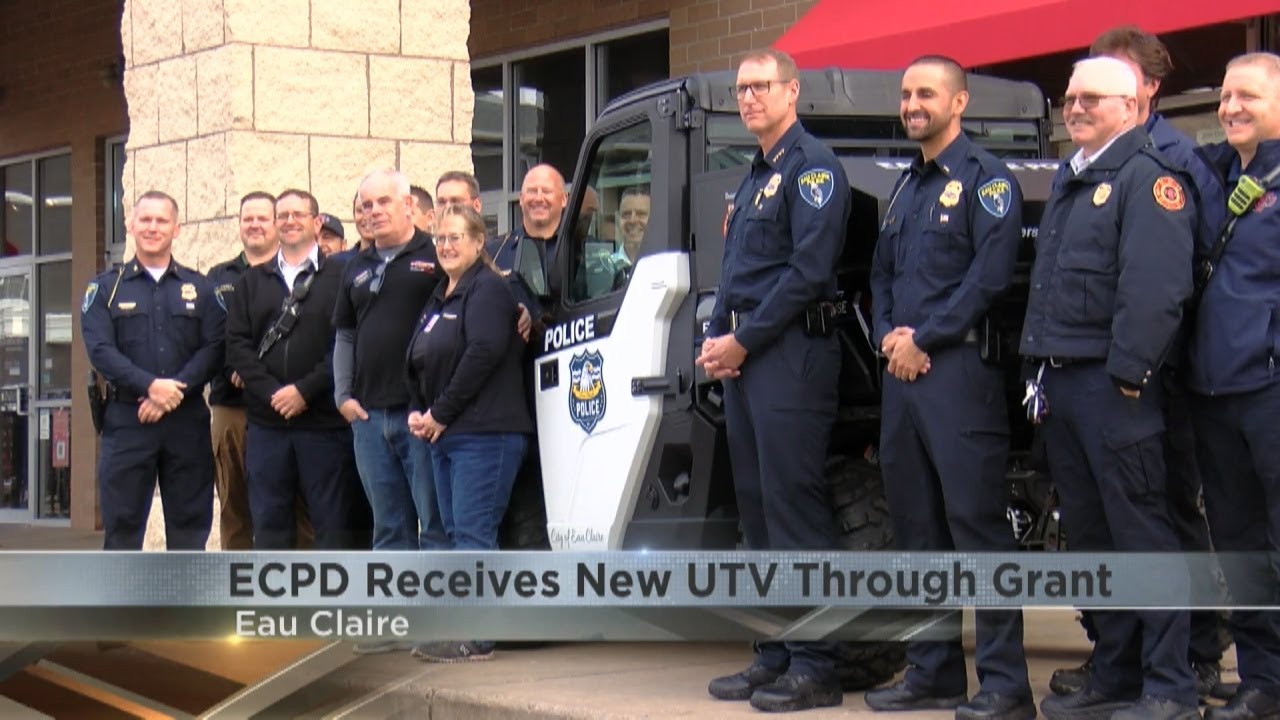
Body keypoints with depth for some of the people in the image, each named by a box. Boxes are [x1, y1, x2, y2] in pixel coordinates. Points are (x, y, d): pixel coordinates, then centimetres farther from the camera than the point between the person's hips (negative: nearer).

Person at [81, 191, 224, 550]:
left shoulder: (200, 288, 10)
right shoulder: (105, 288, 7)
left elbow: (215, 348, 0)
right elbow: (100, 349, -6)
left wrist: (177, 390, -15)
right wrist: (150, 386, -19)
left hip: (188, 420, 1)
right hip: (126, 421, -1)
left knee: (189, 524, 5)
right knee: (121, 525, 1)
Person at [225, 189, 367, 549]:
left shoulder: (339, 277, 2)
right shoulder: (253, 281, 14)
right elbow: (237, 344, 5)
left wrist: (305, 390, -14)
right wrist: (270, 392, -9)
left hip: (325, 423, -3)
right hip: (266, 422, 3)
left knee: (334, 523, 0)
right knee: (269, 523, 8)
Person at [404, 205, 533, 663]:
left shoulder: (488, 290, -7)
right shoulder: (439, 299, 21)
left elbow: (484, 354, -19)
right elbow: (418, 363, 22)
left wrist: (441, 413, -15)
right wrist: (417, 411, 4)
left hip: (485, 433, -10)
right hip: (444, 436, 10)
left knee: (473, 534, -11)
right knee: (455, 533, 9)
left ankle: (476, 637, -9)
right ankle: (461, 629, 13)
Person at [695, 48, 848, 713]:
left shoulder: (812, 168, -7)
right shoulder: (752, 179, 22)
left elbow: (809, 272, -17)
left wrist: (743, 340, -15)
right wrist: (715, 340, 7)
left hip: (790, 355, -10)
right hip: (740, 358, 10)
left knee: (795, 508, -10)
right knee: (756, 509, 10)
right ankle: (773, 655, 16)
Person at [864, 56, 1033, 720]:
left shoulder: (985, 179, -4)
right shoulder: (906, 186, 21)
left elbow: (990, 275, -14)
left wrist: (925, 339, -15)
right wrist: (888, 335, 3)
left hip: (958, 368, -9)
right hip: (901, 369, 9)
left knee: (977, 524, -10)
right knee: (915, 526, 11)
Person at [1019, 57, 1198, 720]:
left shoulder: (1147, 179, -9)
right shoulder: (1069, 181, 20)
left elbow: (1156, 288, -19)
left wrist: (1128, 373, -22)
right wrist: (1038, 368, 17)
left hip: (1112, 386, -9)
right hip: (1060, 384, 9)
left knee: (1141, 534, -6)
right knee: (1090, 535, 12)